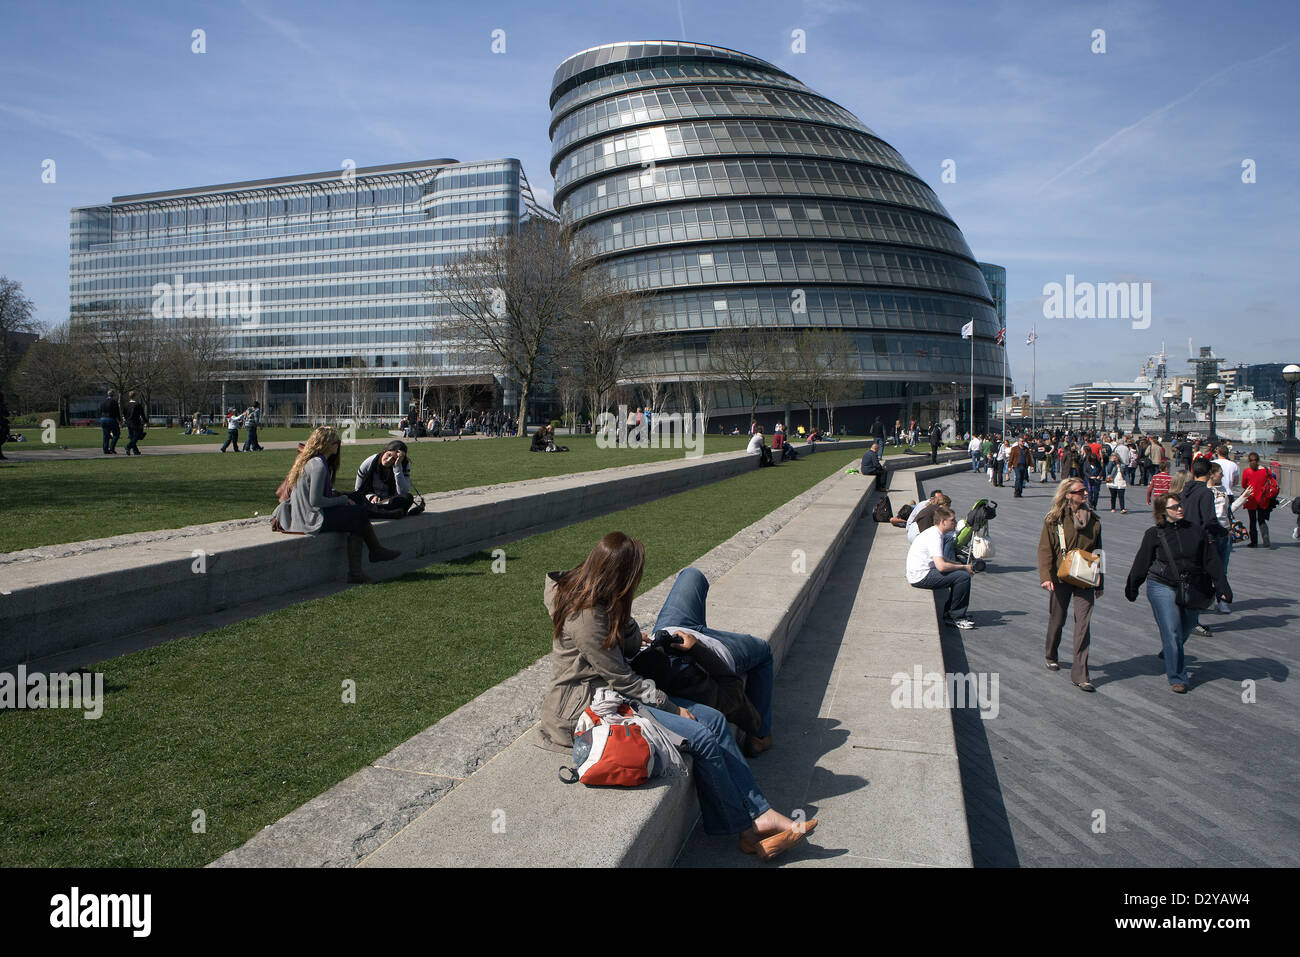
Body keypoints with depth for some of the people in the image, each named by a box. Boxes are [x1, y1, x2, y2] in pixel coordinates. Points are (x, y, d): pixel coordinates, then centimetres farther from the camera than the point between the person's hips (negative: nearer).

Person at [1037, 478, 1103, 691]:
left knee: (1083, 623, -7)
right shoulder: (1054, 519, -2)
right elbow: (1045, 549, -5)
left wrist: (1099, 583, 16)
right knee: (1057, 620, 11)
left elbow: (1097, 552, 16)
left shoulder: (1093, 519, 9)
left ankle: (1079, 674, -5)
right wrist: (1046, 576, -16)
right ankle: (1051, 656, 37)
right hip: (1061, 577, -2)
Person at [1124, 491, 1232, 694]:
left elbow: (1211, 561, 6)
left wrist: (1222, 588, 2)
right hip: (1162, 587, -3)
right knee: (1172, 632, -7)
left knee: (1185, 629, 16)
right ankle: (1177, 678, 2)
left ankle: (1168, 652, 47)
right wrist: (1131, 588, 10)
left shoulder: (1195, 531, 3)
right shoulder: (1154, 534, -3)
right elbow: (1141, 563, 4)